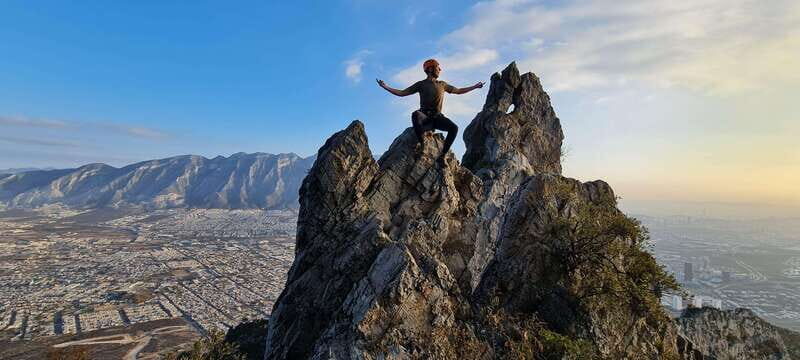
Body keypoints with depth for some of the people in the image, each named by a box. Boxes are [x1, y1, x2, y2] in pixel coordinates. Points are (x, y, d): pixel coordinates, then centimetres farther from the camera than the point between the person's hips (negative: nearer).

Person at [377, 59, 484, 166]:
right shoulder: (421, 84, 10)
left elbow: (459, 91, 30)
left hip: (437, 117, 3)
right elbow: (401, 93, 8)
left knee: (454, 127, -26)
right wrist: (386, 87, -3)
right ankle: (421, 143, -26)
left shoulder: (442, 84, 19)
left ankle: (442, 156, -21)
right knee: (415, 114, -40)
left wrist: (475, 86, 30)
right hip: (424, 116, -3)